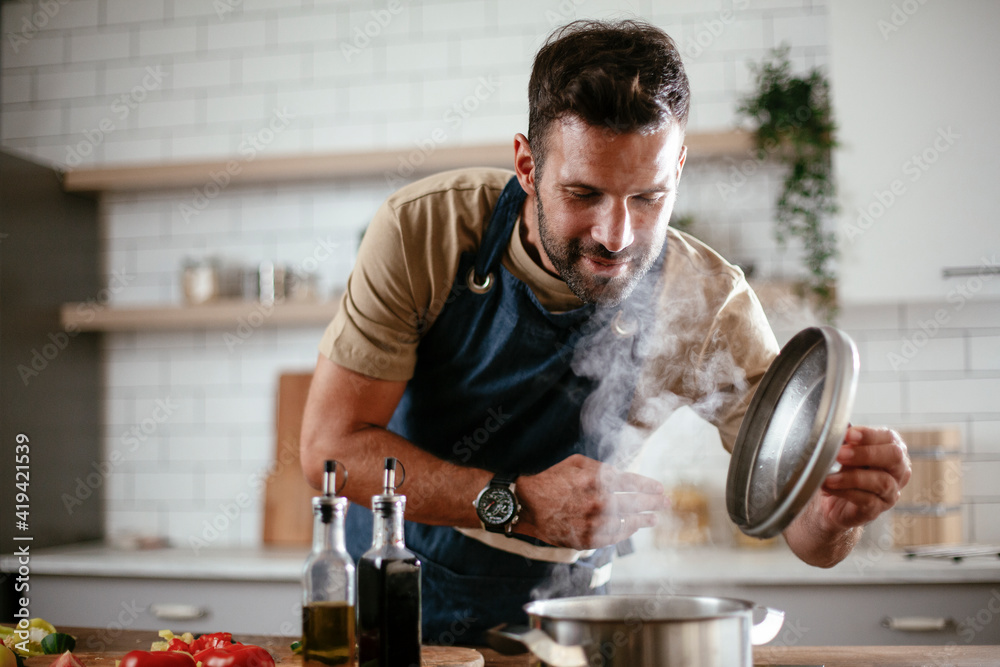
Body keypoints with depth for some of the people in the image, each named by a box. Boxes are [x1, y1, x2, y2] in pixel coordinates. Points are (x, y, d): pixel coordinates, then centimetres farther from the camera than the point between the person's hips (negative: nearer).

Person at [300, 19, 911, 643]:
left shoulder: (712, 305, -18)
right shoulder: (423, 230, -19)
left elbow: (807, 537, -14)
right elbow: (331, 447, -20)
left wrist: (836, 510, -39)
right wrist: (515, 503, -33)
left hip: (552, 612, 1)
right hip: (382, 596, -1)